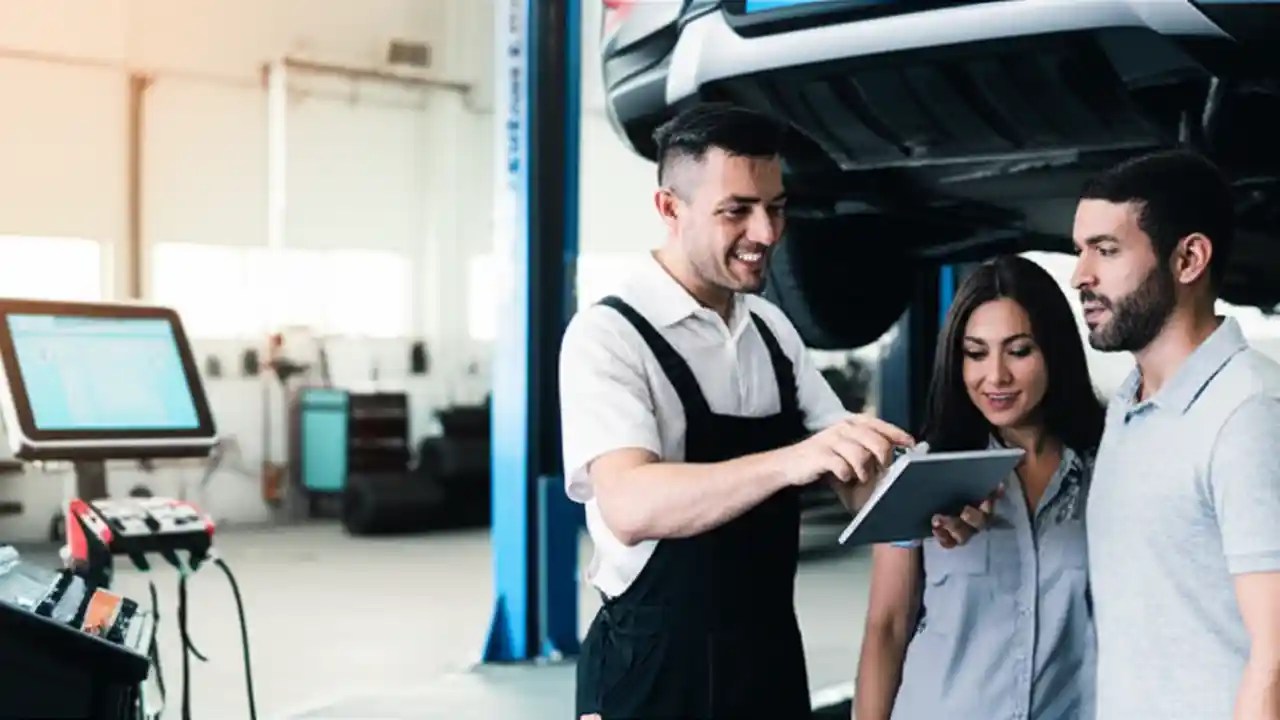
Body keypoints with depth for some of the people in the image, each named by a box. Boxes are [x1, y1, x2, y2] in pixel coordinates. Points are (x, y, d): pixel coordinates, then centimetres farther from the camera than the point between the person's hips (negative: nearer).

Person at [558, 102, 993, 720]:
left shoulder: (773, 329, 7)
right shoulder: (608, 336, -14)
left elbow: (853, 475, 9)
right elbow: (630, 507, -28)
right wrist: (790, 460, -42)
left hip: (773, 664, 6)